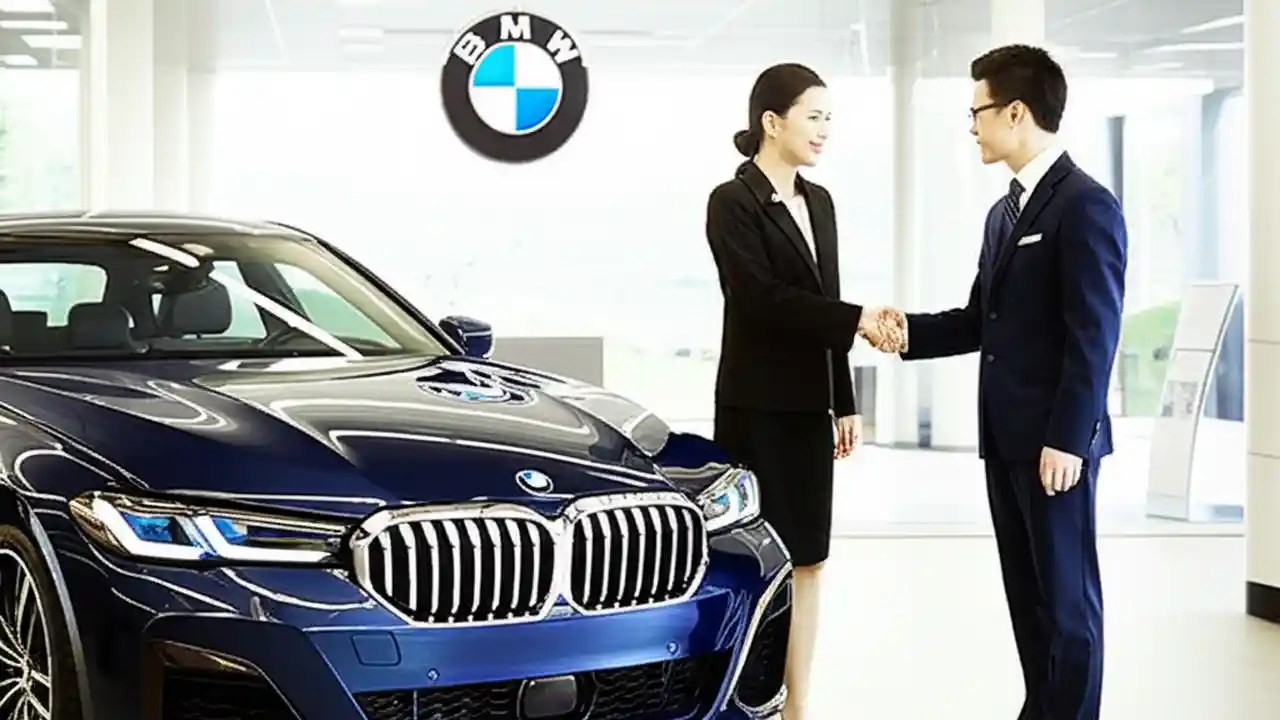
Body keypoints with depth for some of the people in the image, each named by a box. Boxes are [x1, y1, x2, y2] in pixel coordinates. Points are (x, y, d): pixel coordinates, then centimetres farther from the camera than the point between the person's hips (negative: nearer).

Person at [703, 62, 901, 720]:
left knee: (806, 561, 9)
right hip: (757, 407, -7)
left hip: (809, 406, 7)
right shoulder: (732, 203, -9)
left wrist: (846, 404, 14)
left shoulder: (818, 202, 13)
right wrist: (857, 319, -20)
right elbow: (763, 298, -19)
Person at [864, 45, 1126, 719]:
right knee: (1025, 589, 13)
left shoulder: (1087, 206, -12)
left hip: (1055, 438, -9)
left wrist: (1068, 439, -20)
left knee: (1066, 592, 0)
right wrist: (909, 331, 2)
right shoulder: (1004, 211, 16)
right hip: (1005, 434, 9)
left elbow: (1093, 336, -17)